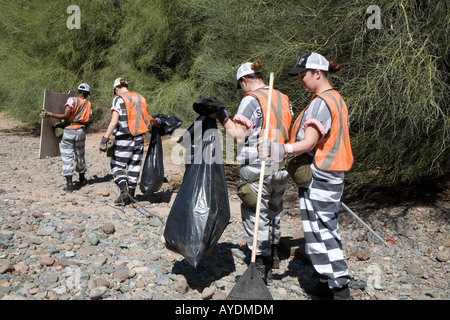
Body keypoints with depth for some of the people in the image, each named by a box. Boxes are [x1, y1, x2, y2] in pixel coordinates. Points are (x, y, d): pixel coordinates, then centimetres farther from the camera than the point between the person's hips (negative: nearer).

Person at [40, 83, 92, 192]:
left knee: (67, 158, -1)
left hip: (69, 131, -4)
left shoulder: (72, 100, -5)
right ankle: (82, 179, 33)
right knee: (80, 156, 21)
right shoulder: (88, 104, 9)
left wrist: (49, 114, -12)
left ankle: (69, 184, -4)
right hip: (81, 131, 4)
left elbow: (65, 116, -15)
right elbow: (86, 121, 7)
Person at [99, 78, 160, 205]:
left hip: (124, 139, -5)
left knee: (117, 165, 7)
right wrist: (156, 122, 43)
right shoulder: (140, 98, 9)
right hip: (139, 138, 5)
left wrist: (105, 139, -19)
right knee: (134, 166, 12)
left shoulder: (118, 99, -7)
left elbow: (114, 121, -17)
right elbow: (146, 117, 22)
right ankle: (131, 195, 18)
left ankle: (123, 191, -11)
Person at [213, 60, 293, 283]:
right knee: (273, 211, 23)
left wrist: (223, 119, -9)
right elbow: (289, 133, 11)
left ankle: (262, 267, 12)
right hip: (281, 168, 8)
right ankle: (273, 254, 40)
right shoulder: (283, 99, 10)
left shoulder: (251, 100, -12)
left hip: (257, 170, -7)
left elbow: (239, 136, -17)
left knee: (256, 215, 5)